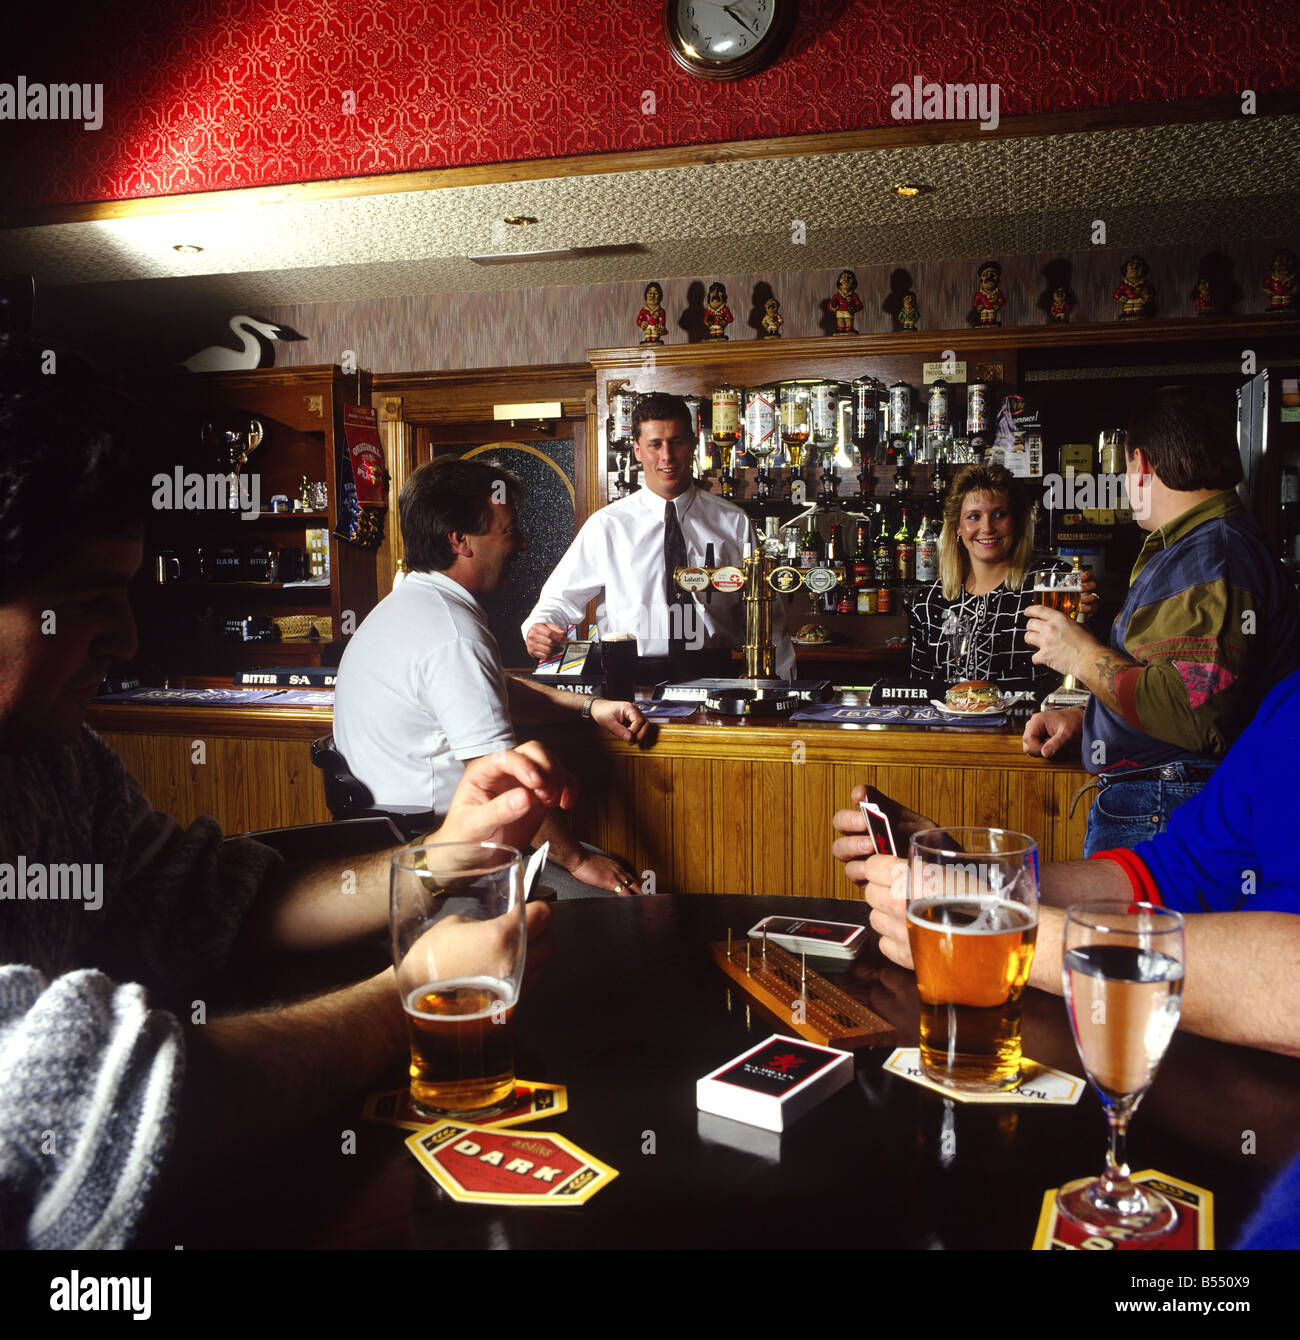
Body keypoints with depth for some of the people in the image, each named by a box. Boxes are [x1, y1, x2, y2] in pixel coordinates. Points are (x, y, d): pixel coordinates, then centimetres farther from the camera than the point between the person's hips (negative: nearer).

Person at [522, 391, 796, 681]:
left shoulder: (733, 522, 9)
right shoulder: (605, 525, 7)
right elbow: (562, 597, 7)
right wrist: (539, 628, -15)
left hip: (713, 678, 2)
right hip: (632, 678, -2)